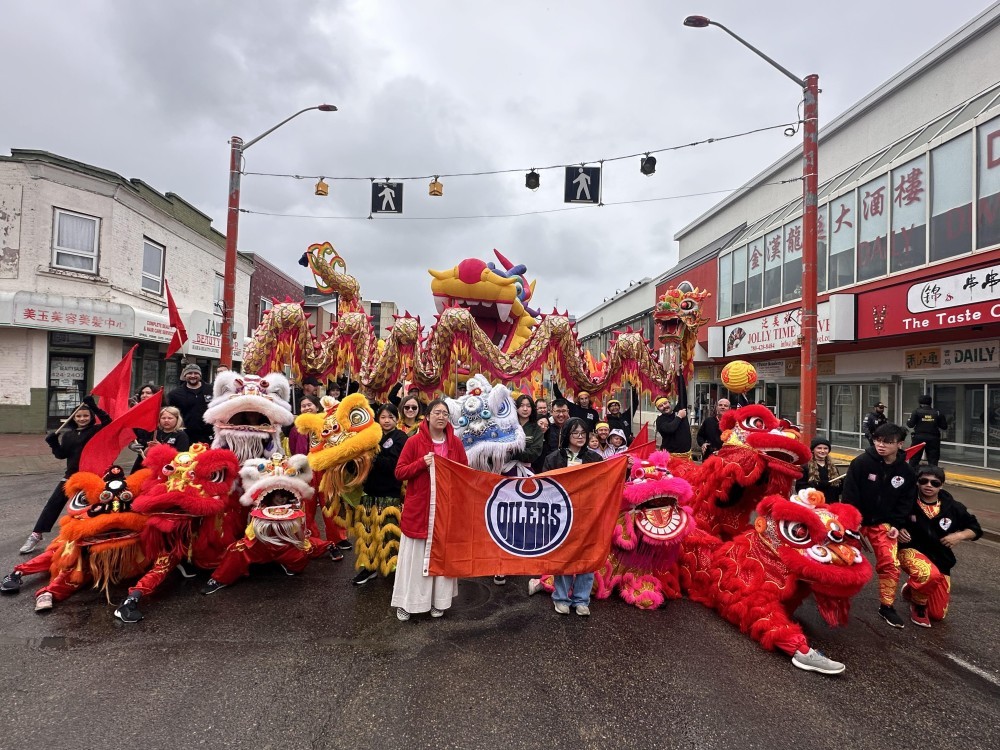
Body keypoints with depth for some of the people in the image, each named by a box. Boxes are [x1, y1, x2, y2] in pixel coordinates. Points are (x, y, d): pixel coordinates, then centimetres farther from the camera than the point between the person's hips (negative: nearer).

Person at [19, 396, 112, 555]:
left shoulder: (96, 430, -3)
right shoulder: (68, 435, 9)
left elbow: (108, 421, -22)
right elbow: (61, 455, 5)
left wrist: (94, 406, -27)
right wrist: (53, 442, -10)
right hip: (72, 474, 4)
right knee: (54, 502, 1)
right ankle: (36, 535, 8)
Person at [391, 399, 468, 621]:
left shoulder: (455, 443, 3)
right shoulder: (414, 442, -5)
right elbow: (399, 472, -6)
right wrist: (422, 463, -19)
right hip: (418, 507, -2)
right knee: (414, 555, 5)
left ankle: (439, 601, 24)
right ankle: (406, 602, 19)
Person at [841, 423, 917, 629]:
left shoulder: (906, 472, -5)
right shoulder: (861, 463, -18)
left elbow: (906, 501, 5)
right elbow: (849, 494, -16)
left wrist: (896, 525, -4)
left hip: (883, 523, 3)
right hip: (856, 520, -2)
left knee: (891, 564, -5)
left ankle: (887, 606, 14)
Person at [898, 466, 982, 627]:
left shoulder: (952, 507, -7)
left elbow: (976, 529, 7)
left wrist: (960, 536, -12)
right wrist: (897, 530, -22)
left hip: (940, 561, 5)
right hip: (911, 551, -4)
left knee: (938, 614, 10)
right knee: (930, 574, -40)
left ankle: (911, 589, 42)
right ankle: (918, 605, -8)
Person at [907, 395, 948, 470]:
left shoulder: (917, 411, -4)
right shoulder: (937, 413, 3)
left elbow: (910, 424, -7)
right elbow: (944, 426, 6)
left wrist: (908, 420, 13)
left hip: (919, 438, -2)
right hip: (933, 439, 2)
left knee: (914, 459, 6)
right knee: (933, 461, 9)